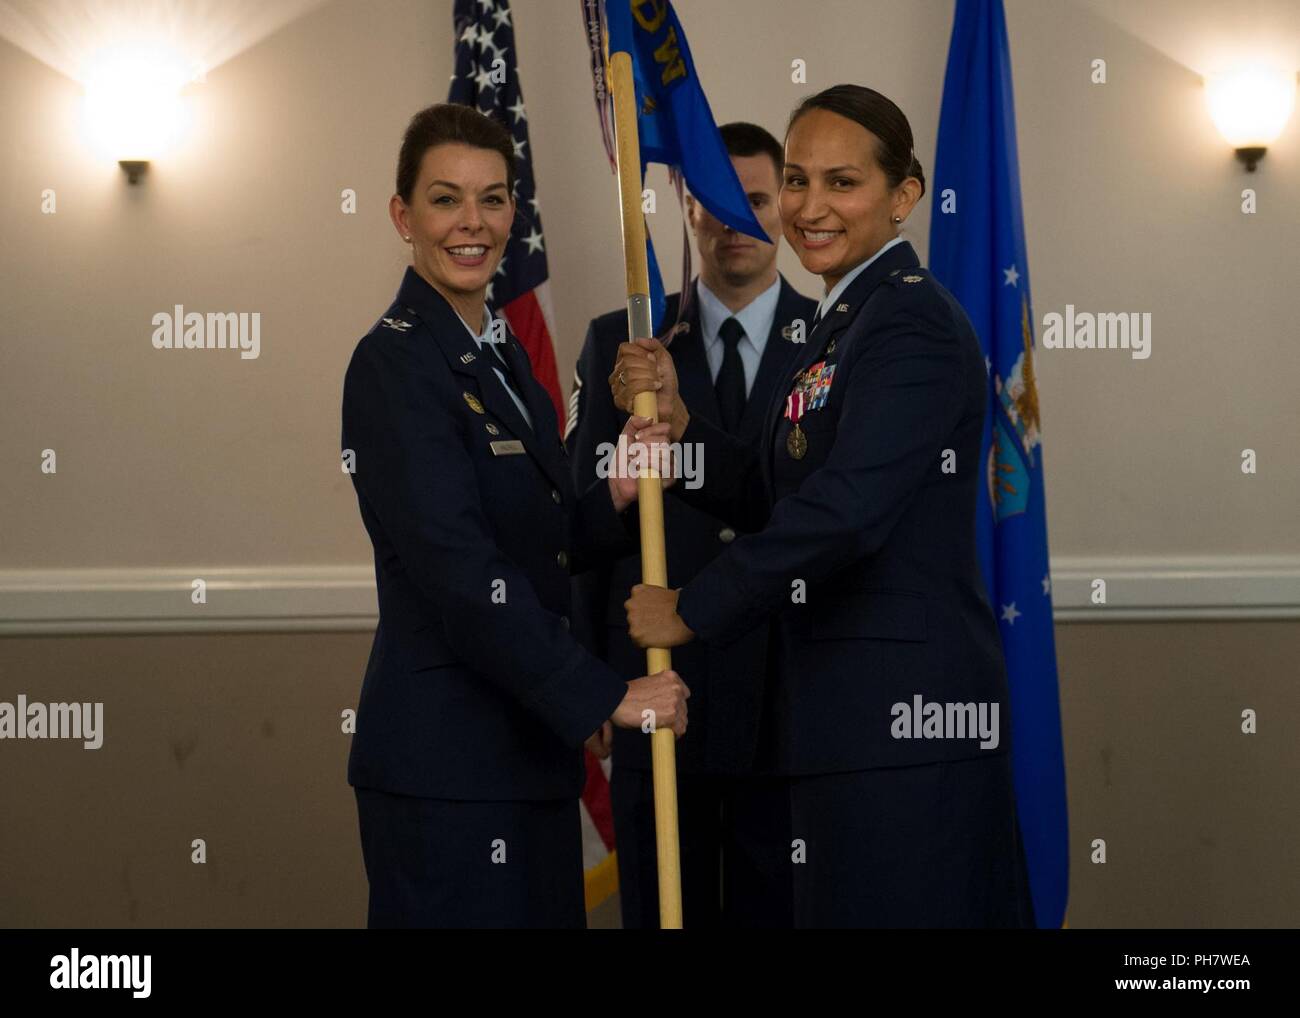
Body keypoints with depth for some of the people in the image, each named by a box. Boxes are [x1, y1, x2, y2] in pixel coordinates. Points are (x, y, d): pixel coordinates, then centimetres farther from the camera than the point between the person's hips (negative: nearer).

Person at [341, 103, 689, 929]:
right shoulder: (395, 363, -13)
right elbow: (459, 572, -20)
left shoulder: (502, 353, 14)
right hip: (445, 759, -9)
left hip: (524, 742, 9)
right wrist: (604, 696, -17)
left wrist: (615, 497, -2)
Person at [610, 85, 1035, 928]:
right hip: (864, 704, 10)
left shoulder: (912, 322, -14)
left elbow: (844, 510, -24)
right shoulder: (850, 320, 18)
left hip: (903, 708, -10)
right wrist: (675, 419, 1)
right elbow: (774, 497, 17)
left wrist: (693, 610, -14)